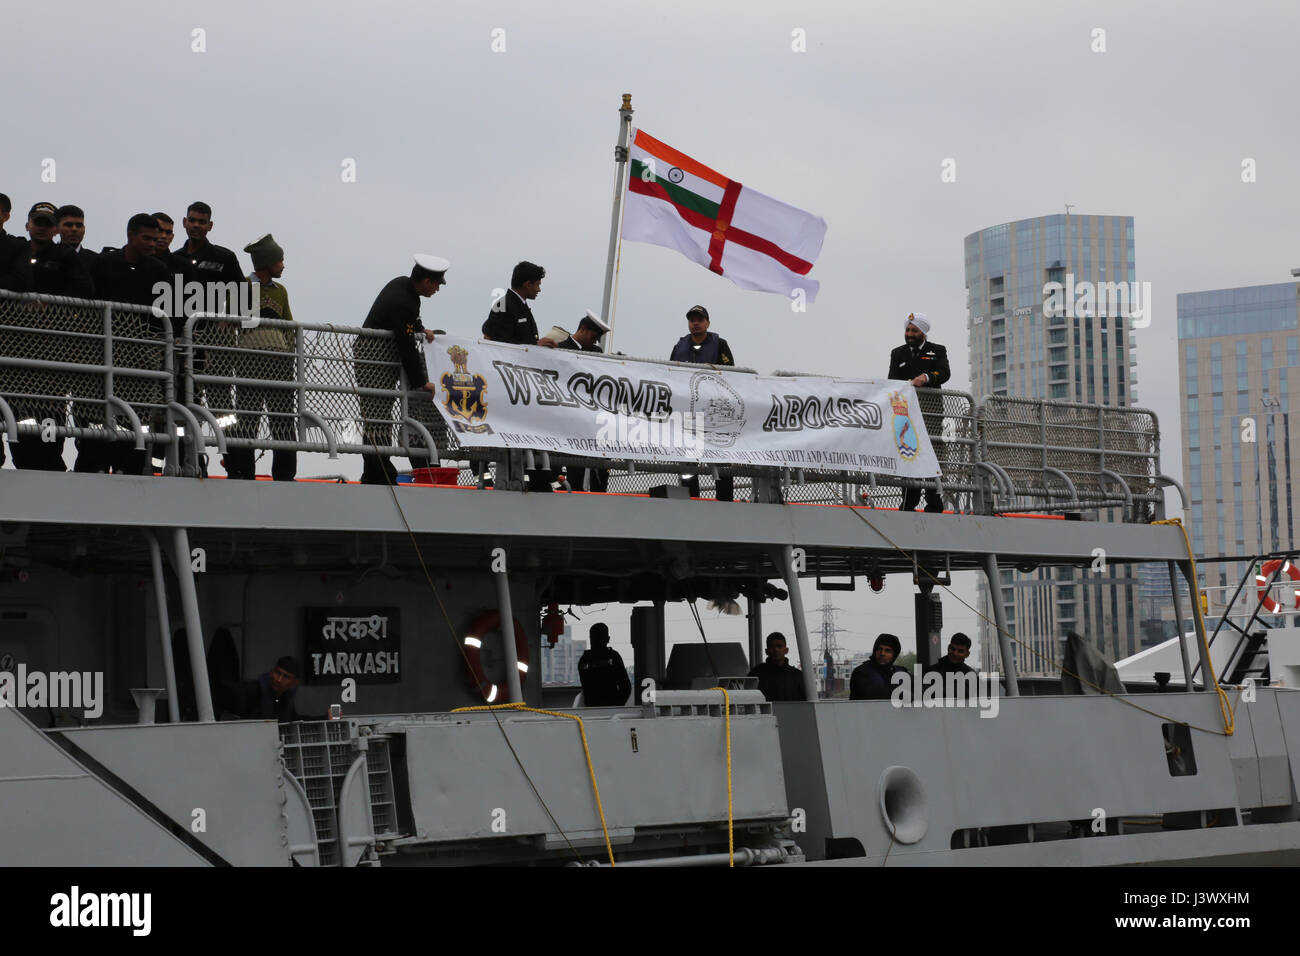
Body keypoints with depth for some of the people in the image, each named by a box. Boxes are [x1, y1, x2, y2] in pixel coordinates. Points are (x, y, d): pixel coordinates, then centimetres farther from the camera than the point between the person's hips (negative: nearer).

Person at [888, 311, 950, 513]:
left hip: (931, 407, -2)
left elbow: (945, 373, -3)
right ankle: (909, 503, -5)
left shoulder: (937, 351, 13)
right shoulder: (898, 354, 19)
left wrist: (926, 377, -21)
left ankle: (934, 503, -7)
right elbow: (893, 382, 11)